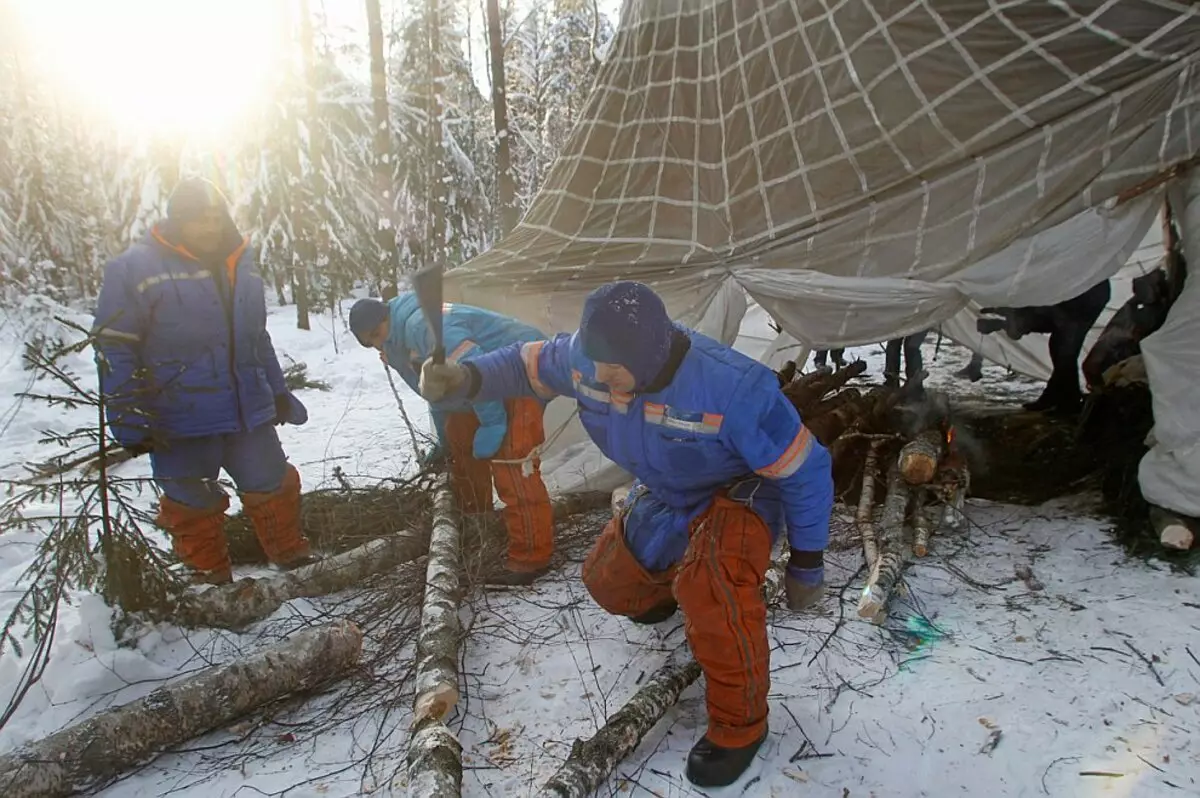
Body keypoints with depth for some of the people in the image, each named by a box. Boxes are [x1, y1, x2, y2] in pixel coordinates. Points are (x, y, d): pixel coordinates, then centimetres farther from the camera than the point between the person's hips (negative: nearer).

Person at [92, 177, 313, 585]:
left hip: (248, 412, 5)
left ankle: (291, 554, 34)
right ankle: (211, 577, 28)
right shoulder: (135, 268, -8)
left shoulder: (242, 264, 10)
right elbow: (113, 348, -10)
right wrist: (130, 421, -14)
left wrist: (277, 390, 20)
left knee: (274, 486, 14)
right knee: (194, 505, 9)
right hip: (181, 421, -5)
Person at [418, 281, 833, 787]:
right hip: (661, 497, 6)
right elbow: (527, 362, -1)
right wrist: (466, 377, -22)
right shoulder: (584, 359, -23)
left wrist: (806, 565, -15)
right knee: (608, 584, 15)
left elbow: (804, 472, -25)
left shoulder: (733, 387, -39)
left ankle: (740, 722, -9)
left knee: (709, 585, -35)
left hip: (736, 497, -6)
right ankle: (662, 588, 53)